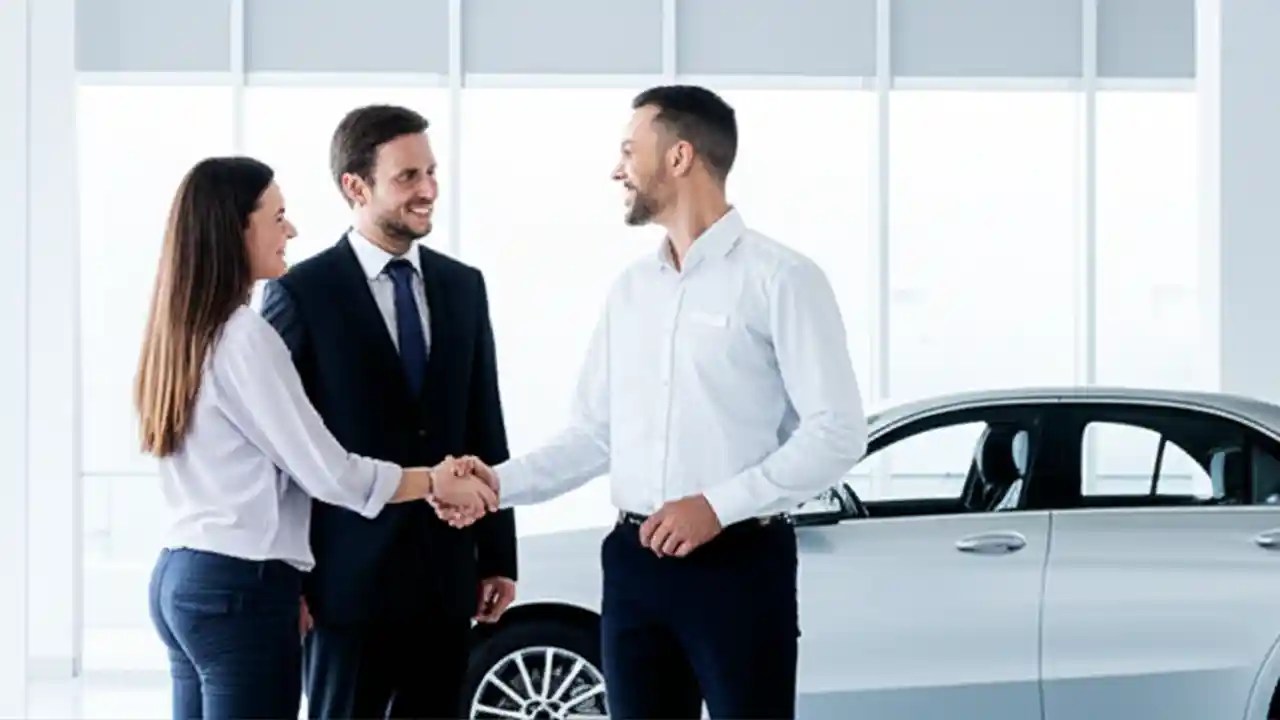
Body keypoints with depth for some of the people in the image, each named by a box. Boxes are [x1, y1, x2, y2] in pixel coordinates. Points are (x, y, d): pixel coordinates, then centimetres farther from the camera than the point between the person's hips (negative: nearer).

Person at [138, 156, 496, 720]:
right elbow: (327, 472, -14)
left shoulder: (182, 332, 12)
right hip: (241, 586, -9)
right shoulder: (244, 336, -15)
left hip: (181, 577, 9)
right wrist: (436, 482, -1)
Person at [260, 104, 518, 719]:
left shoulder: (463, 286, 10)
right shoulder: (302, 293, -6)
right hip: (350, 576, -5)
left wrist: (498, 555, 10)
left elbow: (485, 428, 12)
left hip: (446, 576, 5)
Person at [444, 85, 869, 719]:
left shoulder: (779, 278, -7)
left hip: (739, 563, -6)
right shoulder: (630, 289, 13)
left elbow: (836, 431, -12)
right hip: (636, 562, 6)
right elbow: (595, 434, 13)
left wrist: (718, 505, -18)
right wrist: (502, 483, -1)